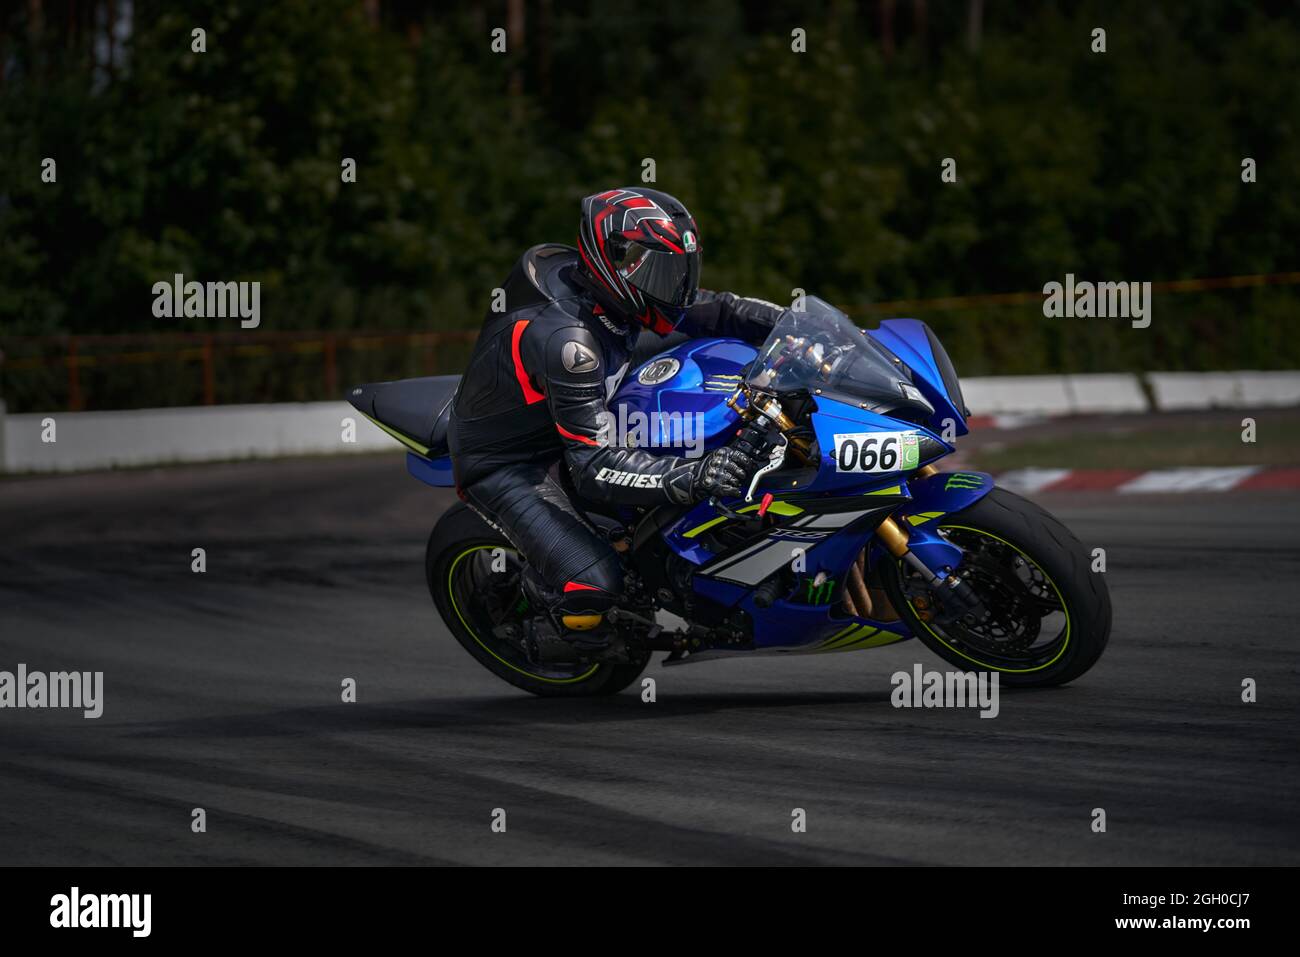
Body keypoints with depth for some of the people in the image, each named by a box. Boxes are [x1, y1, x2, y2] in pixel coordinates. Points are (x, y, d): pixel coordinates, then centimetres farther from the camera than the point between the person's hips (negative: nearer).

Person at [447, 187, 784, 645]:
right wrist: (696, 477, -52)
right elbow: (595, 468, -41)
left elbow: (717, 311, -3)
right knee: (593, 587, -28)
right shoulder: (564, 337, -37)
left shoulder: (615, 296, -11)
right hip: (502, 464, -9)